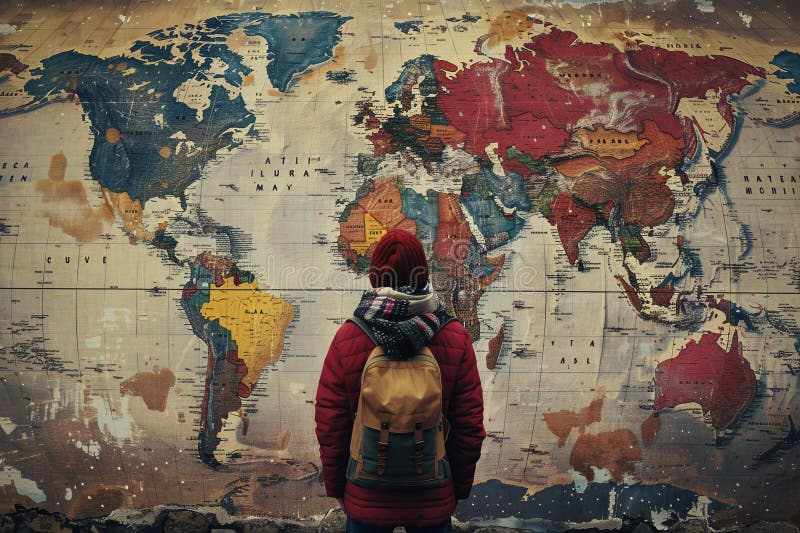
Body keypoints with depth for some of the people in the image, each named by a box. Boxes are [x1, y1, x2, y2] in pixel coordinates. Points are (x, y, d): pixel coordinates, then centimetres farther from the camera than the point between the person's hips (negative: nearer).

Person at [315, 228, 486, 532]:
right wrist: (461, 487, 9)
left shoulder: (347, 338, -12)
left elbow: (329, 424, -6)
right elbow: (470, 425, -5)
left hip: (365, 498, 0)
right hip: (434, 500, 1)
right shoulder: (456, 338, -10)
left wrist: (335, 486, 8)